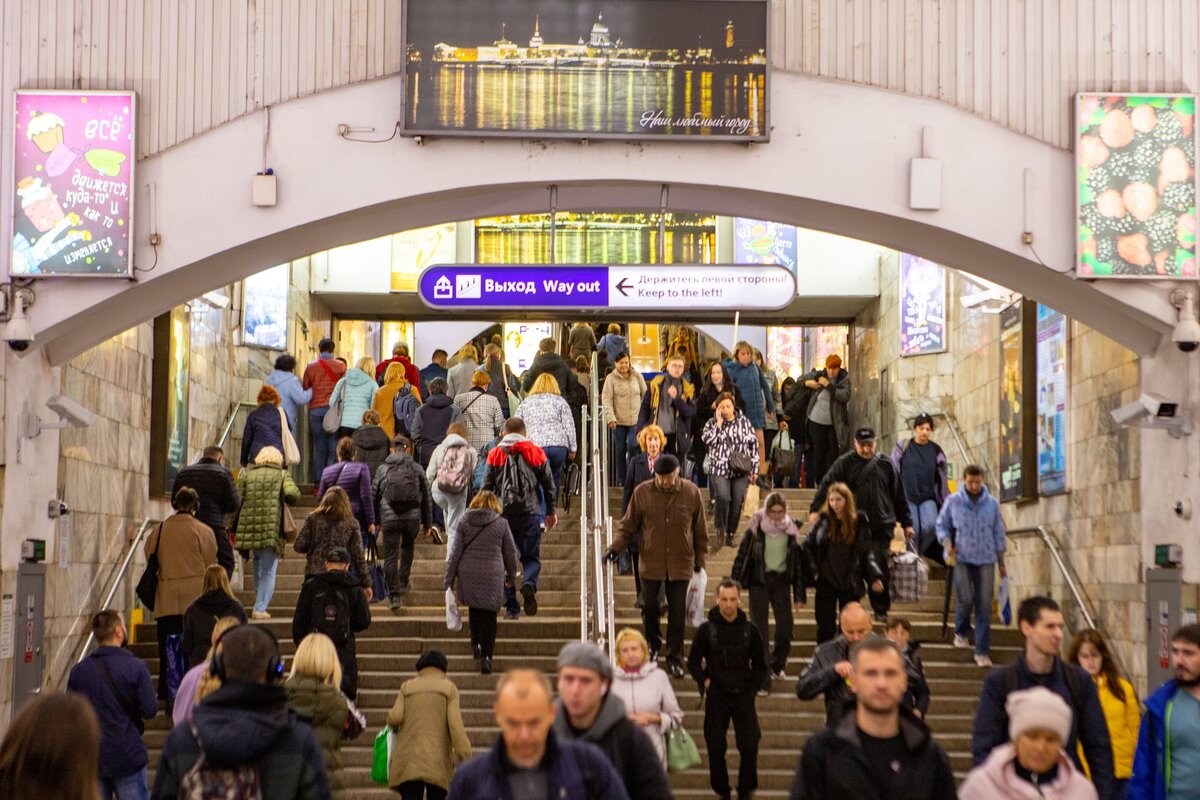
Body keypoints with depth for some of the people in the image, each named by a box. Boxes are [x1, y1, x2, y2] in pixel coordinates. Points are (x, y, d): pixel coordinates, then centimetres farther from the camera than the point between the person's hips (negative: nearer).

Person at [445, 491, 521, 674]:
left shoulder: (464, 522, 3)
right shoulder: (501, 524, 0)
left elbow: (455, 552, 2)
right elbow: (511, 553, 7)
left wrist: (449, 578, 6)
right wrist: (512, 576, 21)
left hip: (468, 574, 2)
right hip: (492, 576, -2)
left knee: (474, 609, 21)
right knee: (489, 614, 3)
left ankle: (476, 644, 14)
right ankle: (486, 655, -3)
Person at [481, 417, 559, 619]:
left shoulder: (495, 454, 6)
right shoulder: (536, 452, 6)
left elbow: (486, 487, 3)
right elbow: (549, 485, 10)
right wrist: (551, 512, 21)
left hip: (502, 514, 0)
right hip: (529, 513, 0)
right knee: (531, 558, 9)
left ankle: (511, 607, 3)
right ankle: (529, 584, -23)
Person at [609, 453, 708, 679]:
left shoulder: (691, 493, -4)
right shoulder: (642, 492, -5)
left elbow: (700, 530, 5)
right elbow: (628, 525, 3)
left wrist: (700, 559, 6)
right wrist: (616, 546, -9)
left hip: (680, 564, 0)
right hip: (651, 562, 0)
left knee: (677, 613, 3)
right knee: (649, 605, 6)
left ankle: (675, 658, 14)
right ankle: (653, 643, 34)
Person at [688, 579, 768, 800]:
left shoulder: (750, 630, 5)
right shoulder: (706, 630, 1)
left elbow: (760, 664, 14)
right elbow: (693, 662, 10)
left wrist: (754, 685, 2)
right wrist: (705, 681, -4)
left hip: (744, 695, 1)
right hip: (716, 696, -1)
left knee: (750, 746, -6)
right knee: (715, 747, 0)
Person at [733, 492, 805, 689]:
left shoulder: (791, 529, 1)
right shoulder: (755, 528, -6)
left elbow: (797, 560, 7)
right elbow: (742, 555, -2)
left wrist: (799, 592, 5)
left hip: (781, 581, 2)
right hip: (759, 581, -2)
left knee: (785, 630, 0)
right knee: (759, 630, -4)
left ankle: (777, 664, 29)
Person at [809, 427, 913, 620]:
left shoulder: (886, 465, 8)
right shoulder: (845, 464, 2)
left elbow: (898, 496, 13)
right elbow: (826, 485, -5)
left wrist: (906, 523, 13)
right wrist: (815, 509, -19)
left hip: (881, 526, 1)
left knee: (881, 568, -2)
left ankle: (881, 609, 9)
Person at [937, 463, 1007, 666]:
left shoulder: (992, 503, 5)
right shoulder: (953, 501, 1)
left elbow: (998, 533, 10)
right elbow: (942, 525, 8)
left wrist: (1001, 562, 12)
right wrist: (947, 543, -12)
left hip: (986, 559, 2)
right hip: (961, 558, -2)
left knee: (984, 606, -3)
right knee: (966, 599, -12)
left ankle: (982, 652, 2)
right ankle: (961, 633, 20)